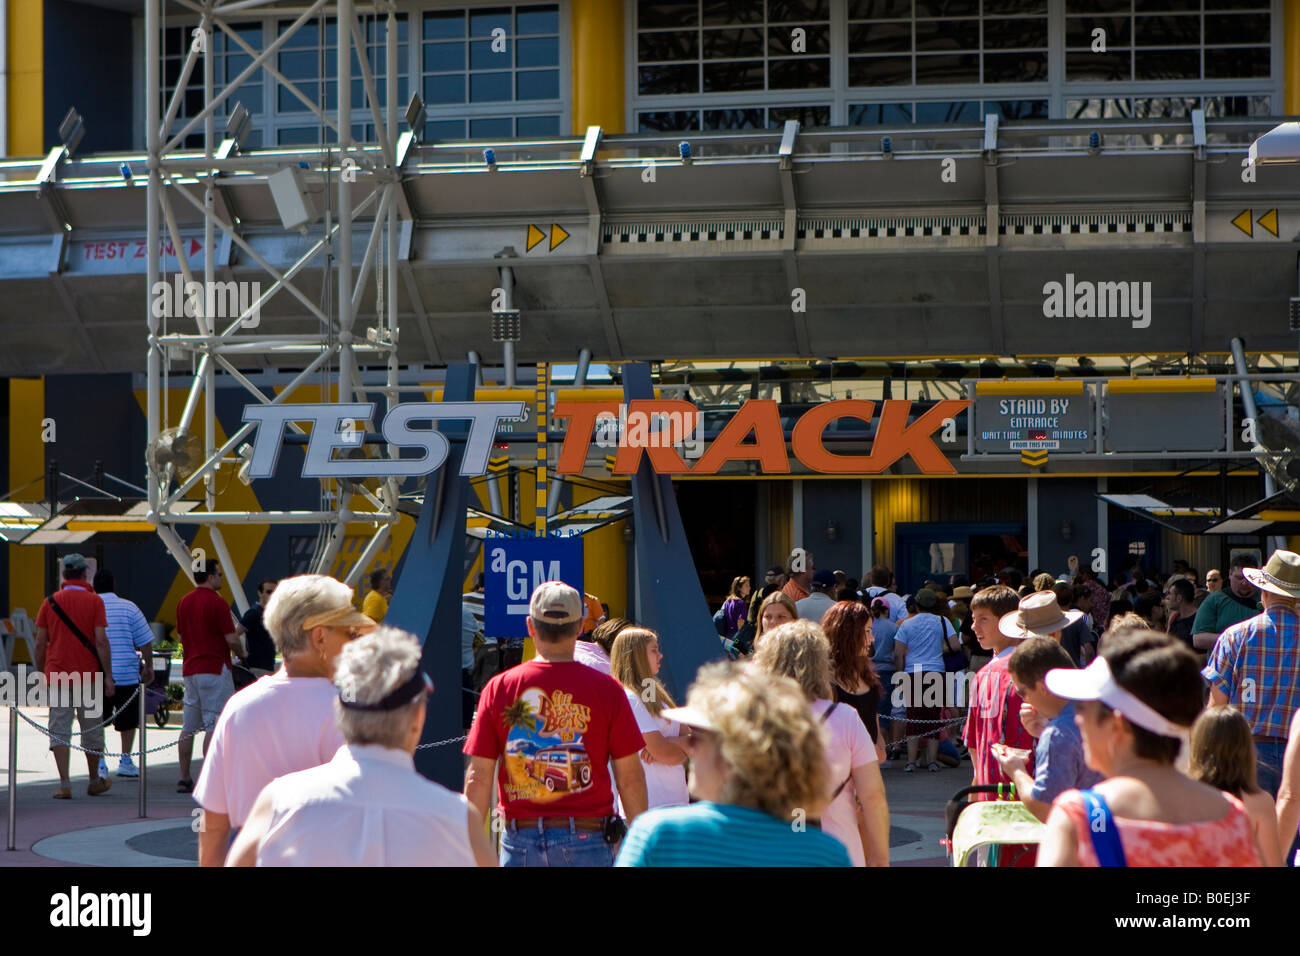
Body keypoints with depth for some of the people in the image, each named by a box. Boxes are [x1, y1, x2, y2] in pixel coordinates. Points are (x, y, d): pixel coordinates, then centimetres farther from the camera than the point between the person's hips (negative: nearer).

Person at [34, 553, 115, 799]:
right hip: (88, 676, -1)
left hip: (57, 675, 1)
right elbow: (101, 641, -10)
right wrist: (108, 676, -6)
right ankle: (95, 782, 24)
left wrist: (40, 673, 15)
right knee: (91, 730, 12)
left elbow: (40, 643, 4)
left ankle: (65, 784, -8)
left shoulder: (50, 602, 3)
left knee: (59, 731, 1)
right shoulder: (94, 601, -4)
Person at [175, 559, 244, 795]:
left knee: (188, 727, 10)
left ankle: (184, 779, 11)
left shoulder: (184, 603, 11)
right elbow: (232, 639, -14)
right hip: (214, 669, -7)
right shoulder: (217, 603, -12)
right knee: (215, 726, -5)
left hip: (189, 669, 7)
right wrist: (241, 654, 6)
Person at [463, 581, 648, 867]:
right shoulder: (606, 688, -3)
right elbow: (630, 777, -1)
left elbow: (477, 778, 1)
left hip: (520, 840, 2)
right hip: (587, 839, -2)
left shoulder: (498, 688, 2)